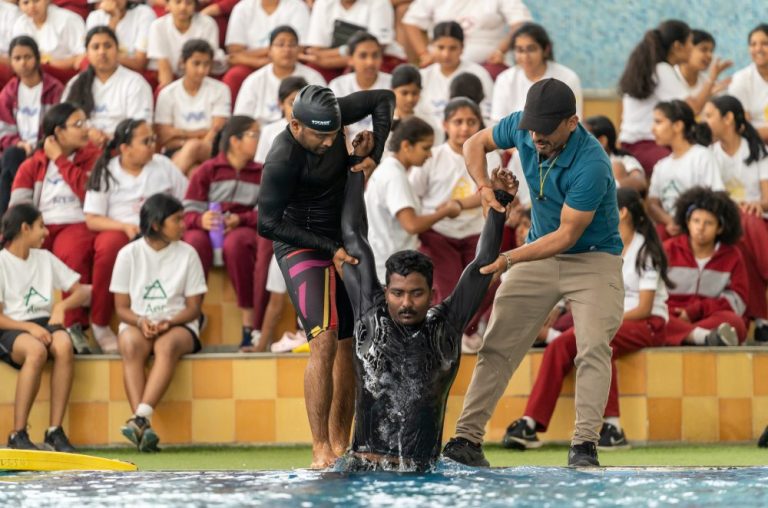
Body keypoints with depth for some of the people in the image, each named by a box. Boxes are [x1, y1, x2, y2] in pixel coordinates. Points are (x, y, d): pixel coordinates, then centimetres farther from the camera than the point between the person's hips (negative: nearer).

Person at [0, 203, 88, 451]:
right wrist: (29, 328, -22)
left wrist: (62, 305, -5)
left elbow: (81, 291, 16)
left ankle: (55, 430, -30)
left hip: (43, 325, 5)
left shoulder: (45, 259, 18)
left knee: (64, 345, -32)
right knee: (36, 350, -39)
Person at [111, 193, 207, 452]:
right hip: (137, 324, 0)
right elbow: (121, 307, 5)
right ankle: (143, 428, -49)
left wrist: (168, 322, -16)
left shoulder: (187, 254, 6)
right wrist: (141, 322, -17)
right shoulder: (129, 254, 5)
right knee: (130, 344, -36)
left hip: (178, 325, 0)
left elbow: (193, 307, 4)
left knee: (167, 344, -37)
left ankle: (141, 418, -51)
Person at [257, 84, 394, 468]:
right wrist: (330, 248, -19)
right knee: (325, 341, -20)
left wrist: (373, 156, -6)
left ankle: (340, 446, 10)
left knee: (349, 344, 5)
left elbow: (383, 99, 8)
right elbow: (268, 224, -21)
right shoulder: (282, 159, -25)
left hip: (340, 244, 7)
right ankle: (320, 450, -20)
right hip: (302, 248, -7)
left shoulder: (333, 117, -7)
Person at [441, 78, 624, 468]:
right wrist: (484, 187, -12)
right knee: (498, 345, -2)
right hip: (539, 253, 5)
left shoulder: (591, 165, -31)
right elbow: (475, 144, 7)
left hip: (592, 258, -5)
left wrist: (508, 260, -30)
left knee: (594, 345, -22)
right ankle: (467, 438, -3)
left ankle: (584, 445, -22)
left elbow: (567, 234, -26)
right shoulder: (521, 128, -13)